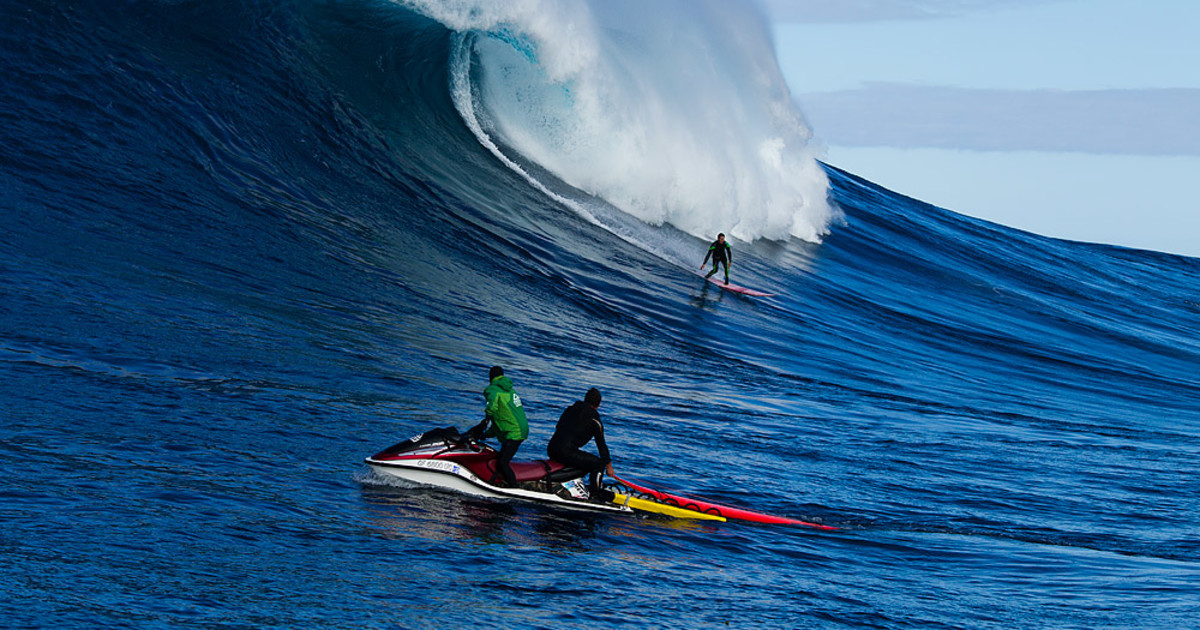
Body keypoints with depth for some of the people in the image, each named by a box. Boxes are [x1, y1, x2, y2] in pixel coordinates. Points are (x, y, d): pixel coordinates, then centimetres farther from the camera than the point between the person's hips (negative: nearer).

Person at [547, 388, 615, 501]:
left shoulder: (570, 410, 18)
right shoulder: (594, 420, 1)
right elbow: (601, 444, 6)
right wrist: (609, 466, 16)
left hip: (551, 450, 8)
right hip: (566, 452, -8)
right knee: (598, 463, 2)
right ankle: (594, 494, -2)